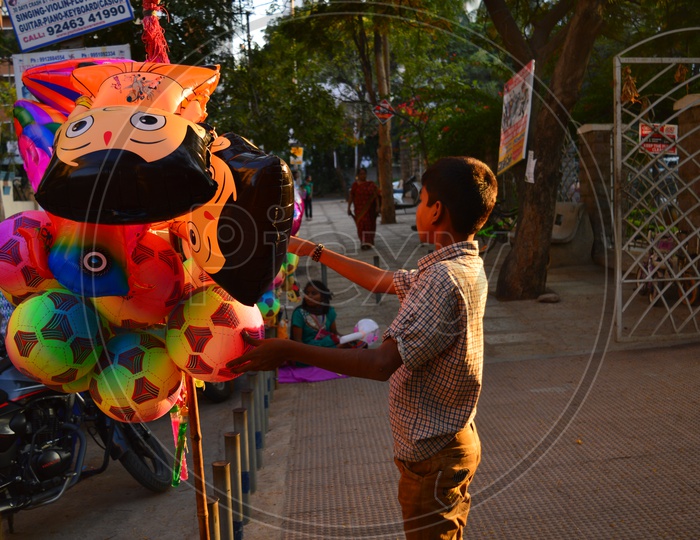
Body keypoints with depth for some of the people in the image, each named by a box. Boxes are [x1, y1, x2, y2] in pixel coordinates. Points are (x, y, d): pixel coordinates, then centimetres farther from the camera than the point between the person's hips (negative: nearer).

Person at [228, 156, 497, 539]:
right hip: (449, 440, 9)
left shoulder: (444, 279, -30)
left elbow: (382, 362, -35)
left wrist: (288, 351, -31)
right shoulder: (464, 265, 2)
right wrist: (316, 252, 15)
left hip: (433, 455, -9)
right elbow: (385, 280, 12)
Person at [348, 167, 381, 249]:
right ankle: (363, 243, 1)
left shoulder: (371, 184, 2)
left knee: (369, 226, 2)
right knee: (361, 225, -5)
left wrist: (377, 207, -10)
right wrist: (349, 208, -4)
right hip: (359, 209, -1)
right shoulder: (355, 185, 1)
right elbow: (351, 197, 2)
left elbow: (376, 196, -1)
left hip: (370, 209, 1)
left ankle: (367, 243, 10)